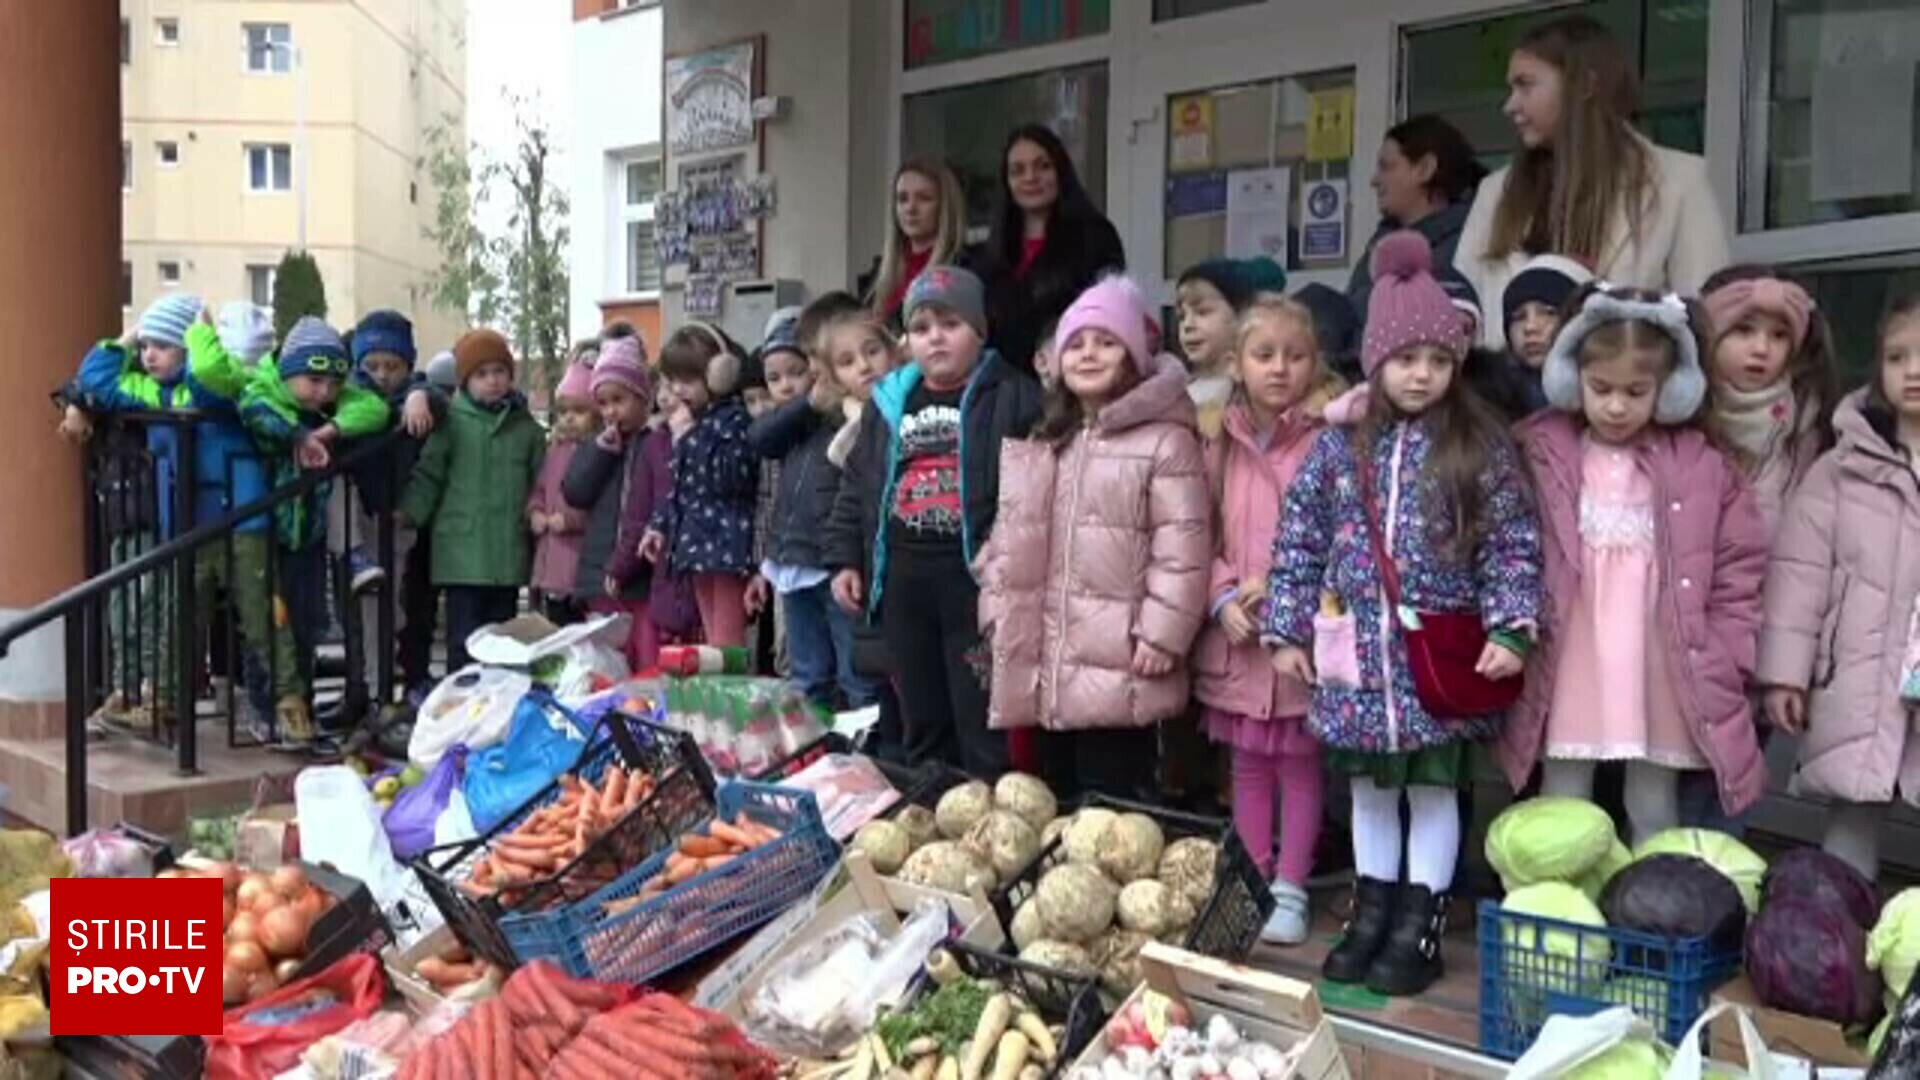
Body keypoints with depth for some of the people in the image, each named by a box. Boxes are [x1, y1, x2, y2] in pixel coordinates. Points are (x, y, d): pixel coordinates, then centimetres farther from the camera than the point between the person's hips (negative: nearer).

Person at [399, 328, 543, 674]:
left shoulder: (525, 425, 8)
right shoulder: (452, 421, -3)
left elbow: (540, 483, 13)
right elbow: (428, 476, -3)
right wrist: (406, 513, -13)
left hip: (509, 553, 3)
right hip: (462, 551, -3)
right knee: (464, 641, 0)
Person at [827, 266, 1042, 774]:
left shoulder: (1013, 395, -3)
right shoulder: (888, 400, 13)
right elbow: (855, 486, 18)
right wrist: (844, 560, 11)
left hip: (978, 580, -5)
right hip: (902, 582, 6)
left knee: (984, 730, -1)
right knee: (922, 726, 17)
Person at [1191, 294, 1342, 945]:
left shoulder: (1325, 442, -9)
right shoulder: (1220, 445, 5)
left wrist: (1279, 581, -15)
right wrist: (1223, 597, -7)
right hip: (1234, 633, 4)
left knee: (1299, 765, 8)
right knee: (1247, 765, 14)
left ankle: (1290, 890, 20)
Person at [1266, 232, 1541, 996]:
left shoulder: (1479, 449, -3)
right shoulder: (1339, 444, 1)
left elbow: (1512, 546, -4)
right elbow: (1299, 540, 4)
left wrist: (1508, 630, -13)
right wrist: (1286, 631, 2)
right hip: (1356, 651, 2)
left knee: (1433, 788, 7)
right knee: (1369, 788, 15)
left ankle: (1419, 927, 20)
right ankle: (1371, 915, 29)